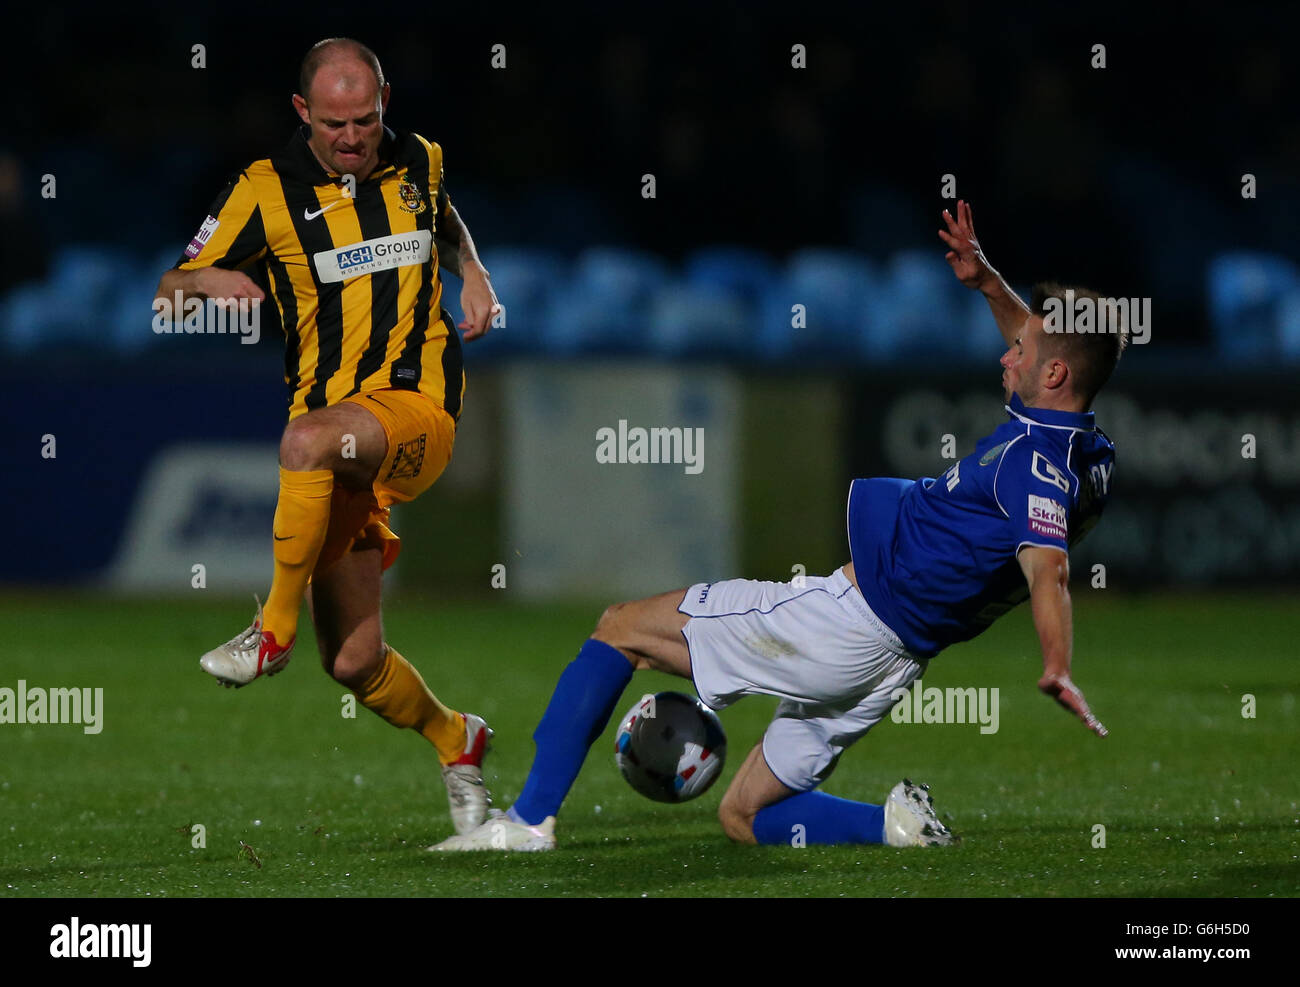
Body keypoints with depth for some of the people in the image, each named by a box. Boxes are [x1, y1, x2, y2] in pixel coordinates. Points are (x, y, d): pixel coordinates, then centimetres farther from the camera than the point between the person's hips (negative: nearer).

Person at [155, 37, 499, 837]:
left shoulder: (420, 163, 8)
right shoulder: (266, 189, 2)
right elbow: (168, 291, 7)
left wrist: (475, 277, 13)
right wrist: (205, 281, -17)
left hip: (420, 406, -2)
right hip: (339, 449, 2)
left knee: (309, 440, -38)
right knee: (353, 663, -2)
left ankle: (274, 631, -23)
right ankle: (453, 740, 28)